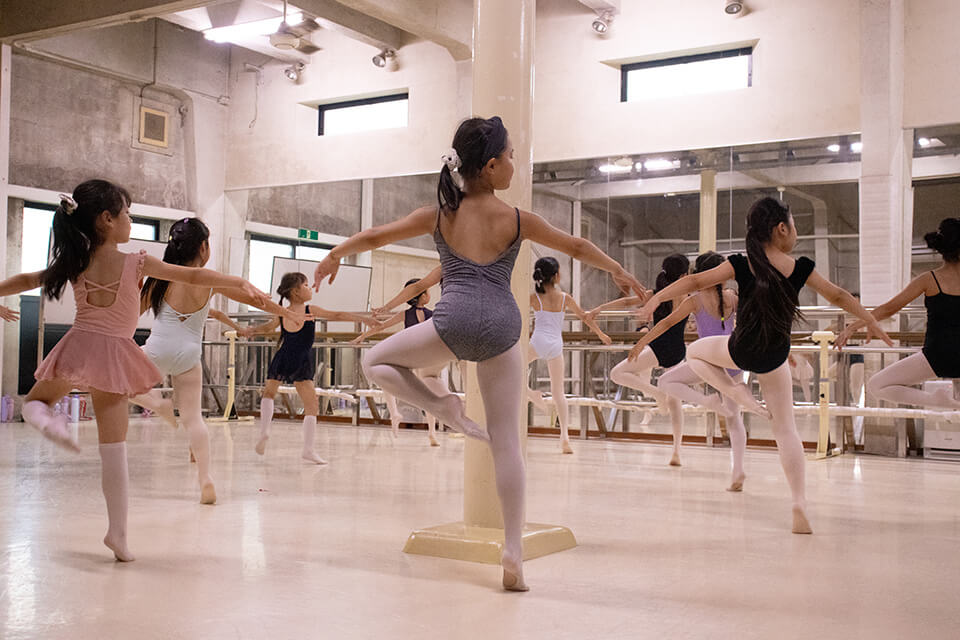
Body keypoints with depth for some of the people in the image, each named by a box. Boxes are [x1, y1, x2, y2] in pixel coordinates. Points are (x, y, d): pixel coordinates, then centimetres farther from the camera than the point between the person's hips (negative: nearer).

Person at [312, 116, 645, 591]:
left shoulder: (439, 216, 8)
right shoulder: (517, 220, 6)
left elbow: (373, 237, 16)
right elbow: (576, 247, 19)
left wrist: (332, 258, 35)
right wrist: (619, 272, 36)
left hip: (454, 321, -1)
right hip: (501, 327, 1)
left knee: (375, 362, 24)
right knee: (506, 442, 7)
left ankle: (444, 408, 2)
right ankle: (513, 554, 7)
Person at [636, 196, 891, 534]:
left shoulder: (742, 265, -10)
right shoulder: (801, 268, -5)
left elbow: (695, 281, -12)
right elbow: (838, 296, 7)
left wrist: (655, 299, -3)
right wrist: (871, 322, 22)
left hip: (740, 350, -2)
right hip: (775, 357, 2)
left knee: (695, 351, 29)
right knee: (785, 428, 11)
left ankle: (736, 392, 6)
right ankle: (799, 503, 4)